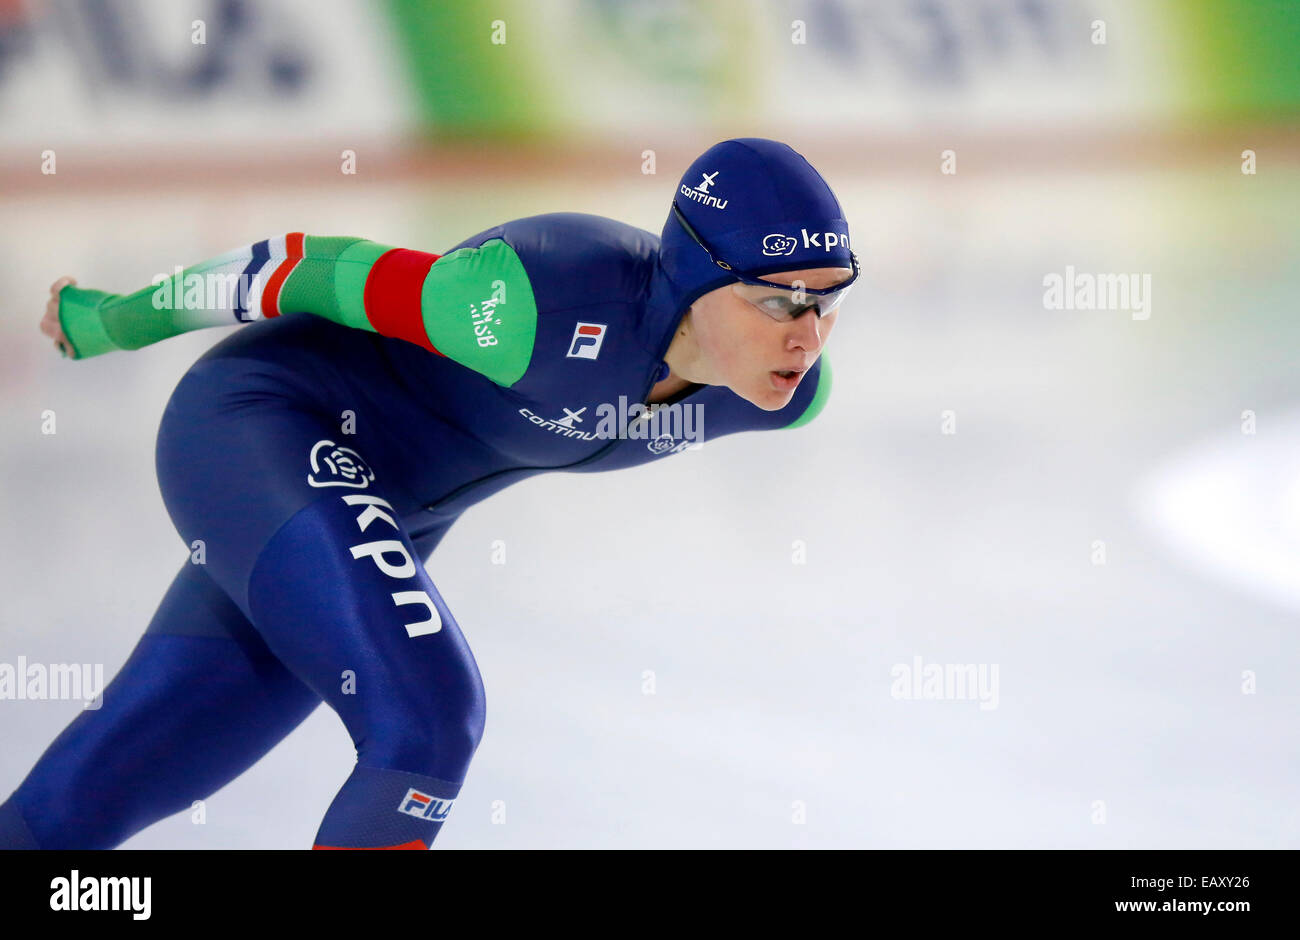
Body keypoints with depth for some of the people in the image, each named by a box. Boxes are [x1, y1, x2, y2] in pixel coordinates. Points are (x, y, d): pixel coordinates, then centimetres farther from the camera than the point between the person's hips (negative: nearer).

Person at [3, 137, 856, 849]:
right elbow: (324, 272, -20)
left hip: (381, 517, 7)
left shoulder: (792, 394, -11)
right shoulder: (548, 303, -33)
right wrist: (111, 322, -5)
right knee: (428, 720, -26)